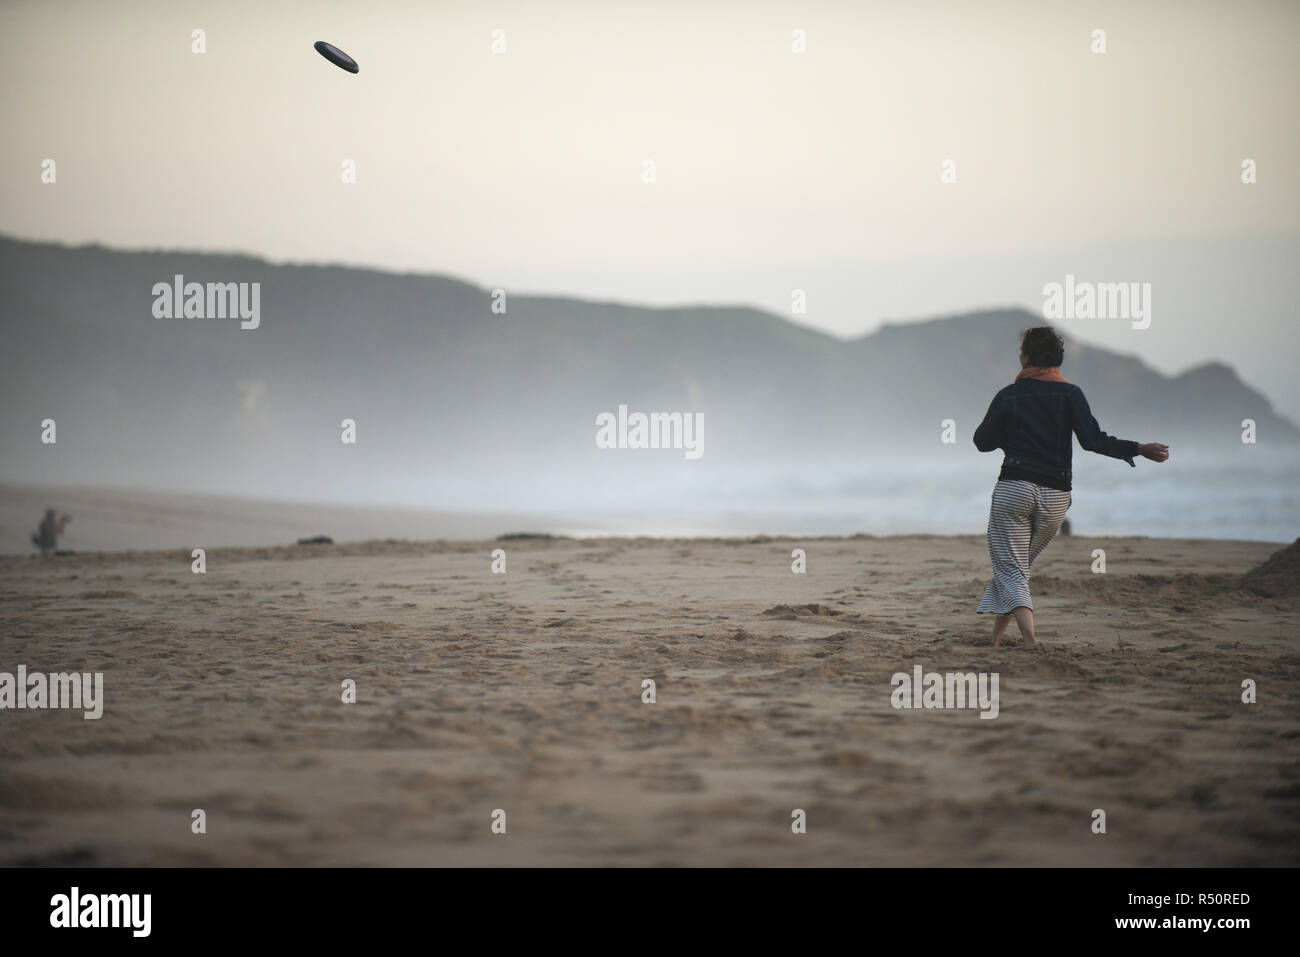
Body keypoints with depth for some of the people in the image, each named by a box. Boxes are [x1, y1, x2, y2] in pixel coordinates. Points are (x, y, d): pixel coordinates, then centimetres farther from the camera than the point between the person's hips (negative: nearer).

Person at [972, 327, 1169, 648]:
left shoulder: (1009, 396, 2)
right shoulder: (1070, 394, 2)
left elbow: (983, 441, 9)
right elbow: (1092, 439, -10)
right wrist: (1138, 449, -7)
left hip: (1014, 489, -2)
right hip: (1055, 497, 2)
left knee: (1010, 570, -5)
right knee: (1018, 564, 19)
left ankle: (1029, 635, -27)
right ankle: (997, 634, 13)